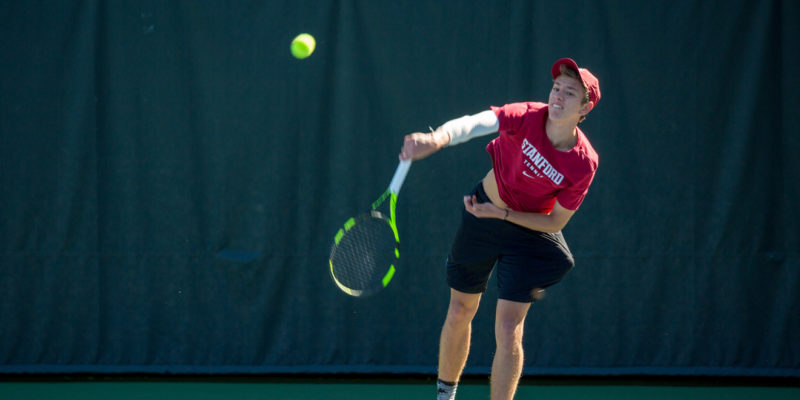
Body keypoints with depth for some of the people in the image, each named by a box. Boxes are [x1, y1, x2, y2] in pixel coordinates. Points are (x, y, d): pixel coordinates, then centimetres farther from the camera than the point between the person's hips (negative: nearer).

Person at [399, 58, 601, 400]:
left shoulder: (584, 163, -22)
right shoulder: (527, 118, -24)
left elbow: (556, 222, -12)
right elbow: (475, 124, -43)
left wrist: (502, 214, -24)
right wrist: (436, 138, -64)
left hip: (530, 233, -1)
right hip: (481, 213, 1)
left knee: (508, 332, -11)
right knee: (459, 314, 15)